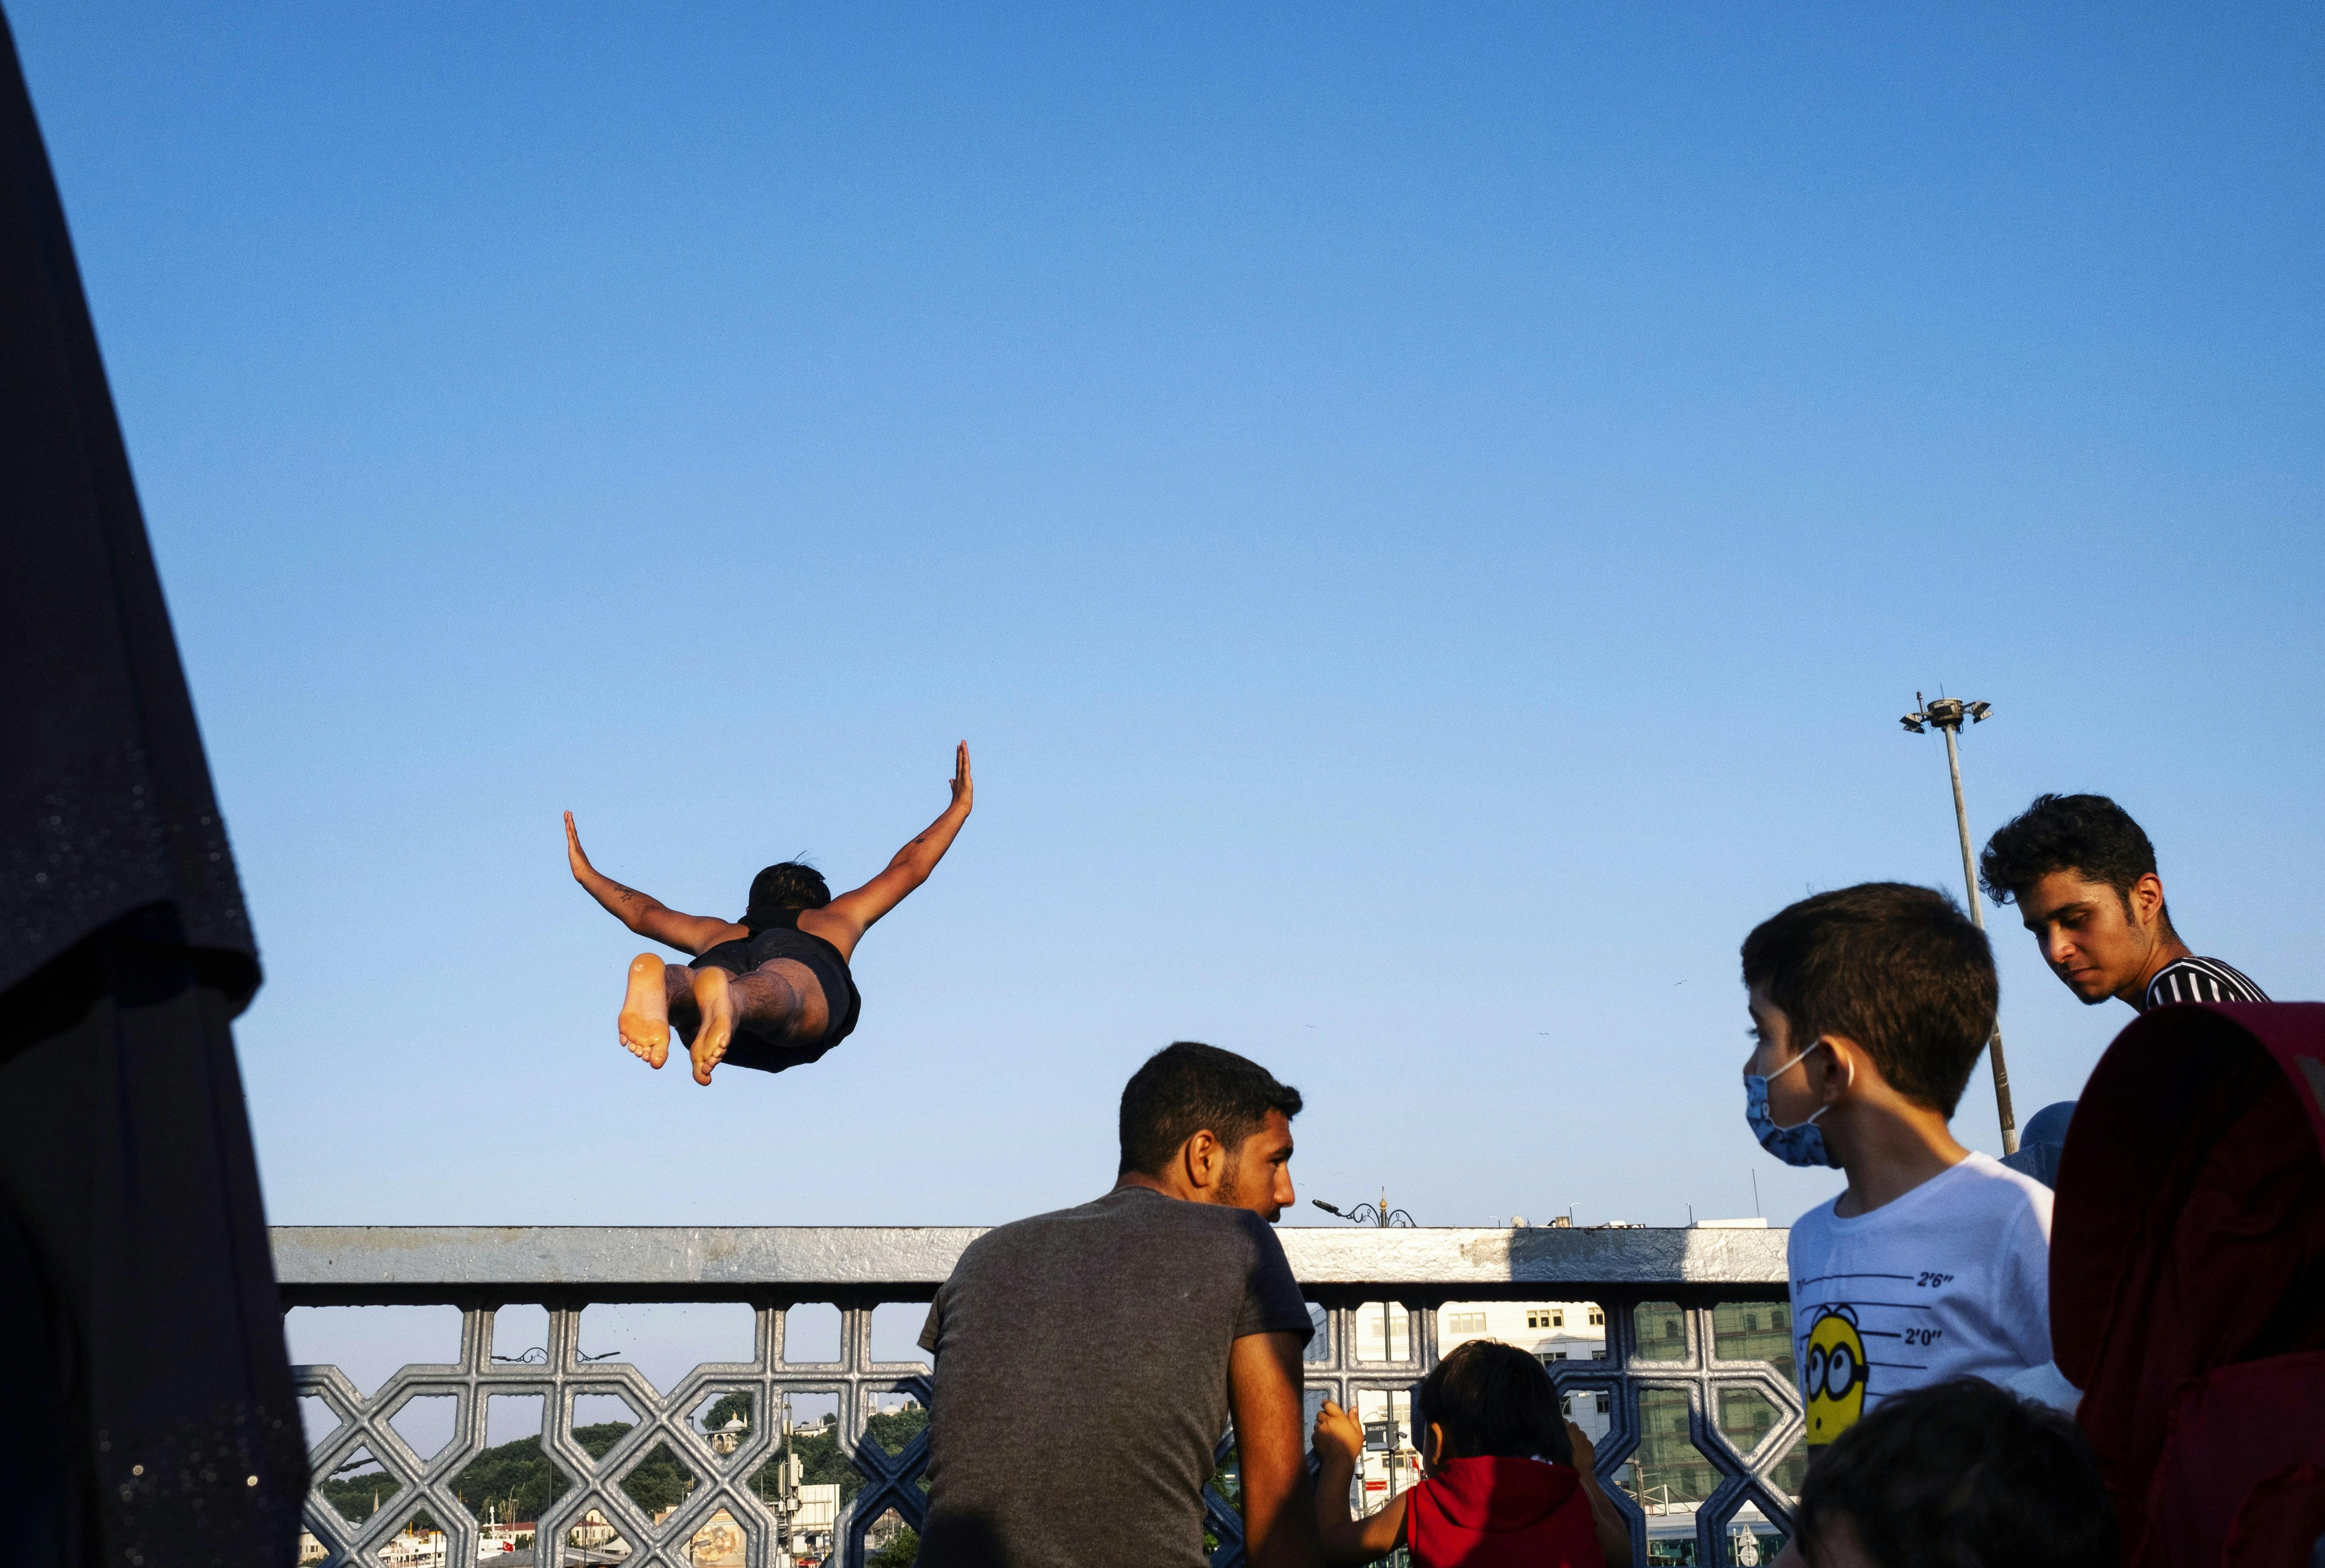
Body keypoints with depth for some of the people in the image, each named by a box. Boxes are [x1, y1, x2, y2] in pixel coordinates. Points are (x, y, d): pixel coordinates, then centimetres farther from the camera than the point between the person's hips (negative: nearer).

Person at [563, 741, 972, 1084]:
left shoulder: (723, 931, 47)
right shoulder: (837, 917, 44)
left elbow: (644, 914, 57)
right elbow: (910, 870, 53)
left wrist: (587, 875, 75)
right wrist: (960, 807, 67)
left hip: (724, 960, 2)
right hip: (799, 967, -2)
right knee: (775, 994, -36)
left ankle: (657, 981, -65)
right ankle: (726, 1001, -69)